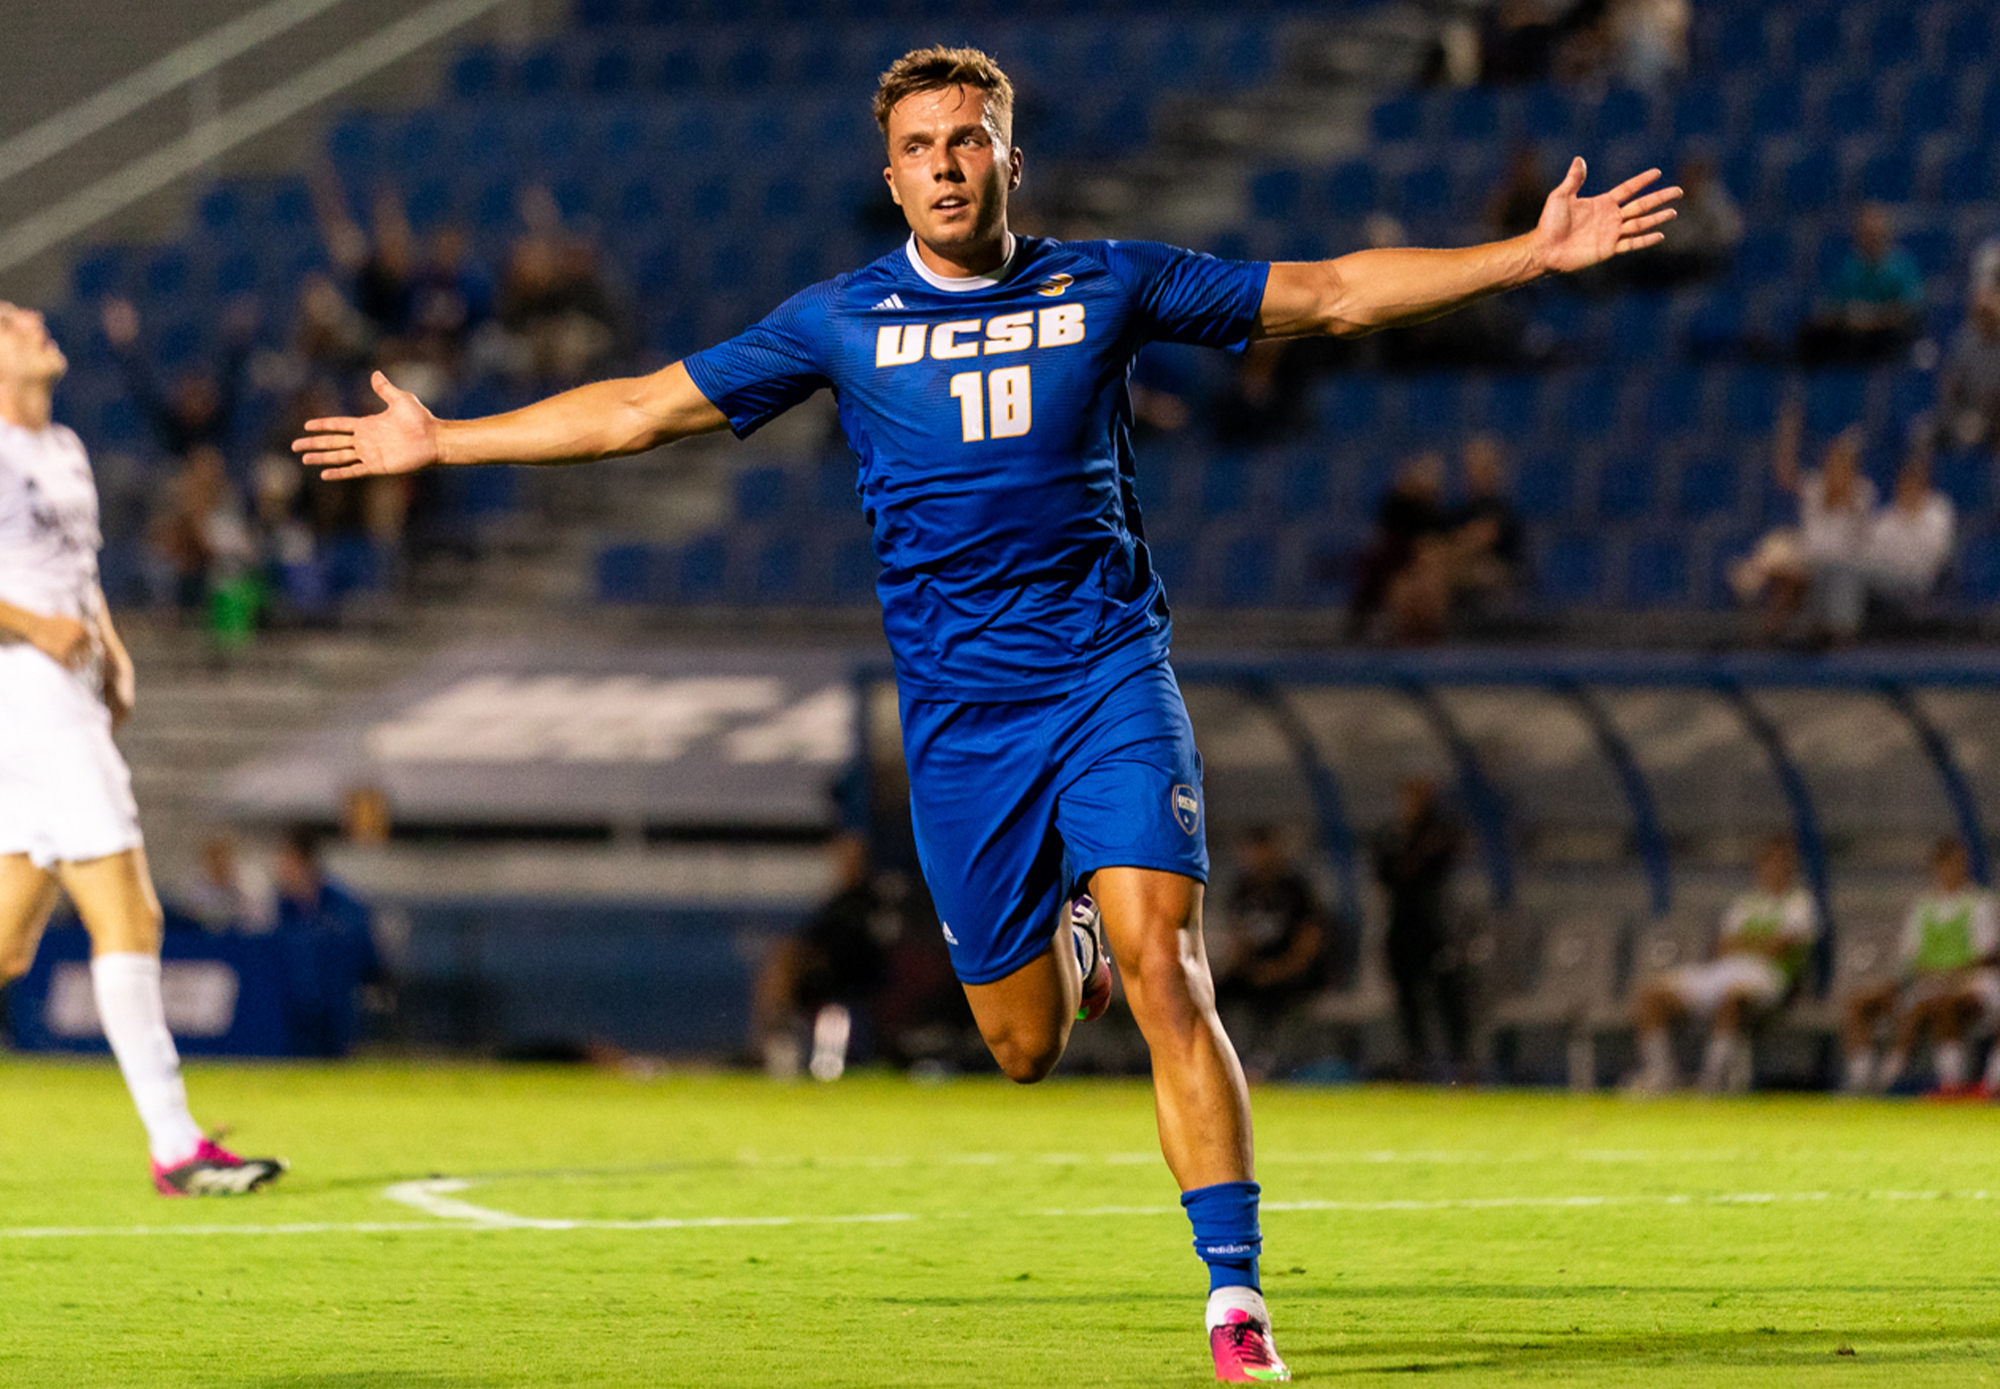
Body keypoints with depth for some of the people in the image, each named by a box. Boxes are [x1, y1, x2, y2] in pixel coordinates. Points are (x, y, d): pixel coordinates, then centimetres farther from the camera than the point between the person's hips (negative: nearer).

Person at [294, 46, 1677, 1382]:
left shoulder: (1108, 287, 3)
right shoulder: (840, 322, 5)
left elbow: (1330, 295, 8)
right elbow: (643, 408, 11)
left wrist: (1538, 253, 3)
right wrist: (444, 442, 11)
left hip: (1110, 680, -1)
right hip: (958, 712, 1)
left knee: (1166, 976, -19)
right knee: (1028, 1046, 4)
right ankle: (1059, 951, 42)